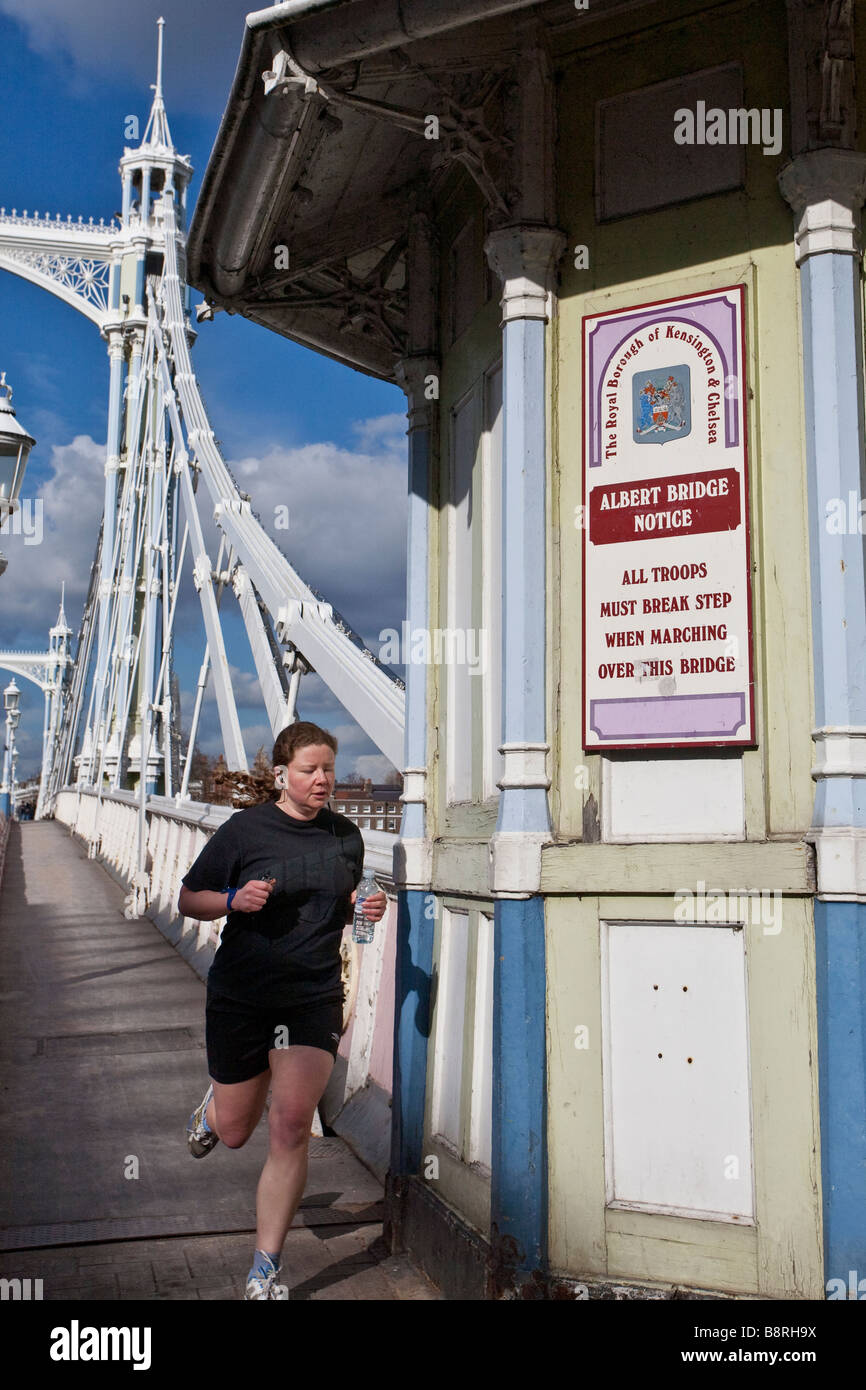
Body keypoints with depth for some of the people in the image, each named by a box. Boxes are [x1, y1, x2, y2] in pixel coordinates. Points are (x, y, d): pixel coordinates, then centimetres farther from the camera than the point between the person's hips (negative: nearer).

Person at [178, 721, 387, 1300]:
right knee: (235, 1133, 12)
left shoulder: (347, 835, 4)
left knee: (291, 1128, -9)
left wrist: (369, 907, -2)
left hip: (315, 998, 1)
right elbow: (189, 899, 0)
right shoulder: (244, 829, -7)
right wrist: (234, 899, -20)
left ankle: (265, 1272, 7)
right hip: (241, 997, -1)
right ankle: (213, 1105, 51)